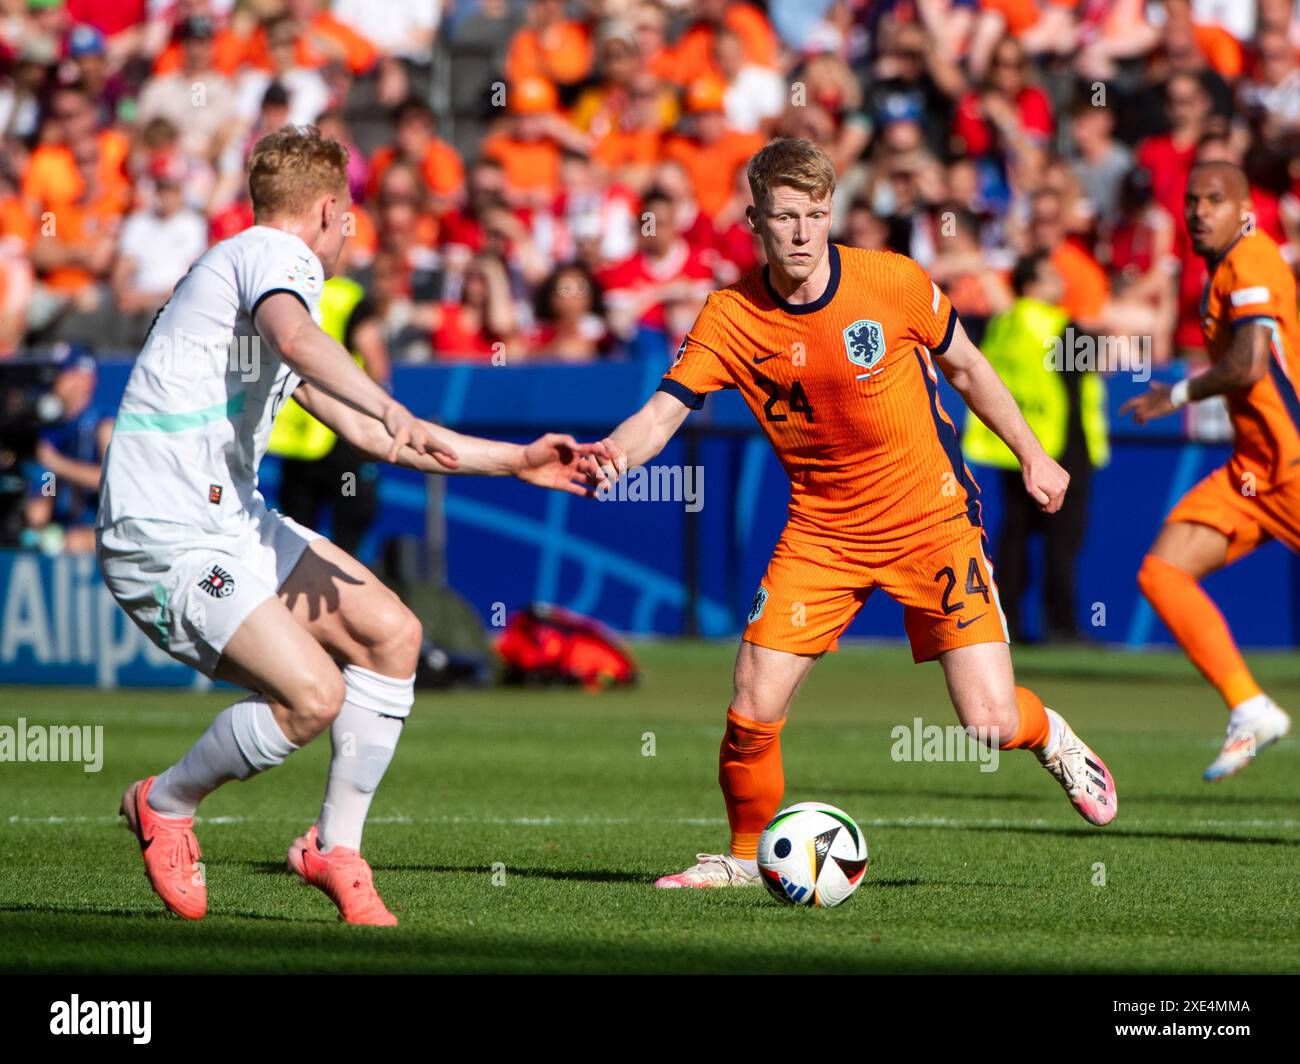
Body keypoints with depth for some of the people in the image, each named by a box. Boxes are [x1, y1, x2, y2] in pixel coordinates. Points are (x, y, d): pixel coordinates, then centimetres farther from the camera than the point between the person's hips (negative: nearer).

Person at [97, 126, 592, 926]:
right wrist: (393, 409, -47)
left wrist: (515, 461, 28)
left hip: (233, 521, 10)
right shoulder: (275, 254, -7)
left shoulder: (264, 264, 24)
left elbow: (368, 434, 28)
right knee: (313, 693, -22)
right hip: (169, 538, -10)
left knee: (392, 634, 5)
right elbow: (295, 337, -34)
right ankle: (167, 803, 3)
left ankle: (337, 847, 13)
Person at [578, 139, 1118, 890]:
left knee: (991, 721, -10)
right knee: (752, 714, -9)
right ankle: (746, 856, 19)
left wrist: (1032, 455, 12)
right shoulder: (731, 319, -11)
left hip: (932, 518, -2)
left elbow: (964, 366, 4)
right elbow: (664, 411, -18)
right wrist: (614, 454, -40)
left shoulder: (894, 283, -13)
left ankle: (1050, 738, 27)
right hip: (821, 533, 2)